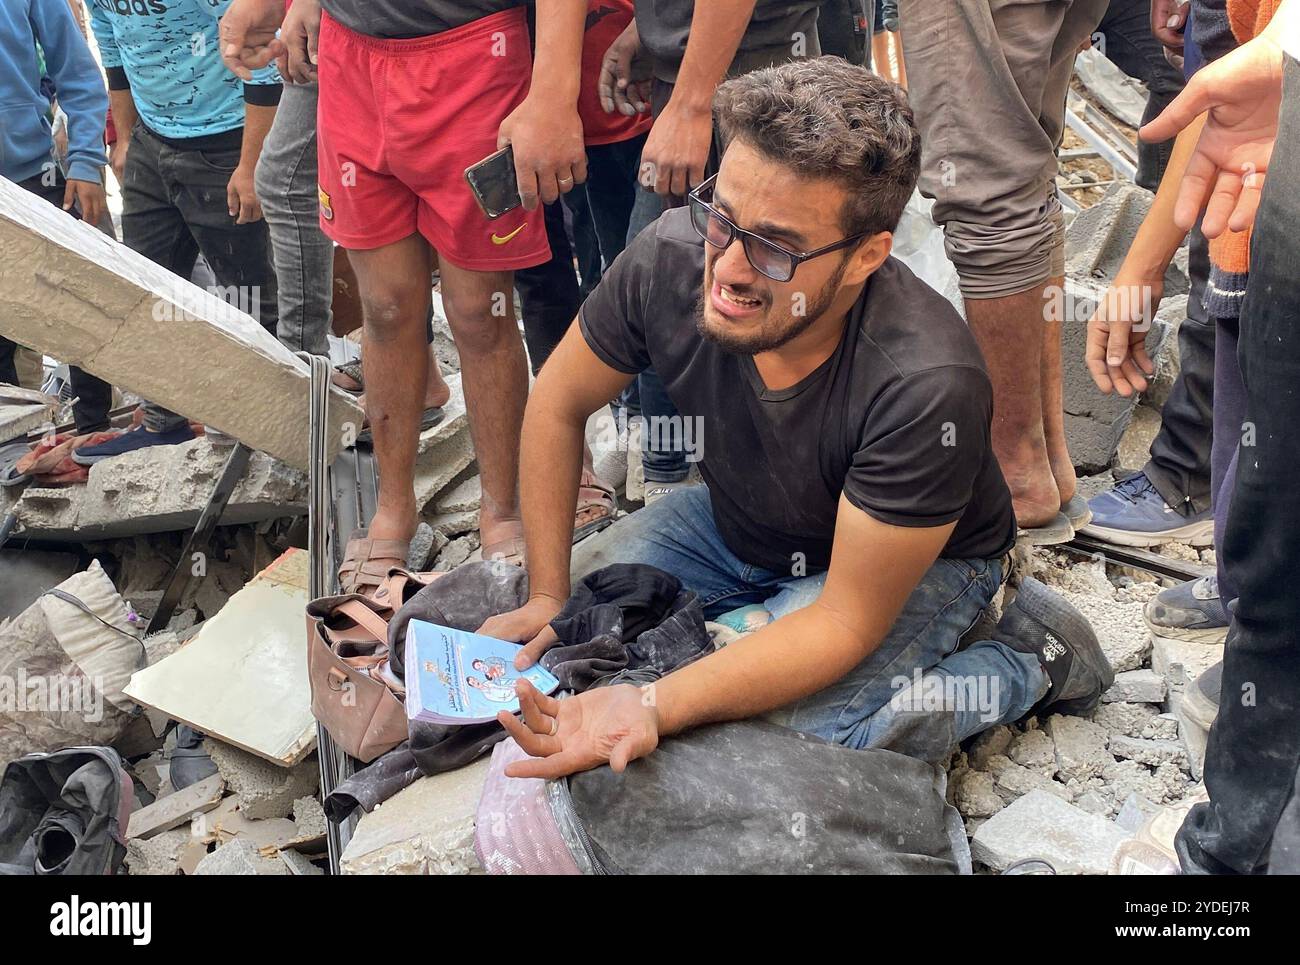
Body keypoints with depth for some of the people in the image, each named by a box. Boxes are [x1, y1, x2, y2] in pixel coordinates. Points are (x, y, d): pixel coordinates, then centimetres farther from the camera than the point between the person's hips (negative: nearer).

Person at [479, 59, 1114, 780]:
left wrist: (652, 708, -43)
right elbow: (558, 403, -8)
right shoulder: (672, 257, -27)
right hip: (735, 520, 5)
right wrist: (546, 598, -9)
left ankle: (1032, 659, -3)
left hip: (920, 562, -4)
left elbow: (847, 620, -32)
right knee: (550, 643, -5)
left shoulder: (925, 388, -40)